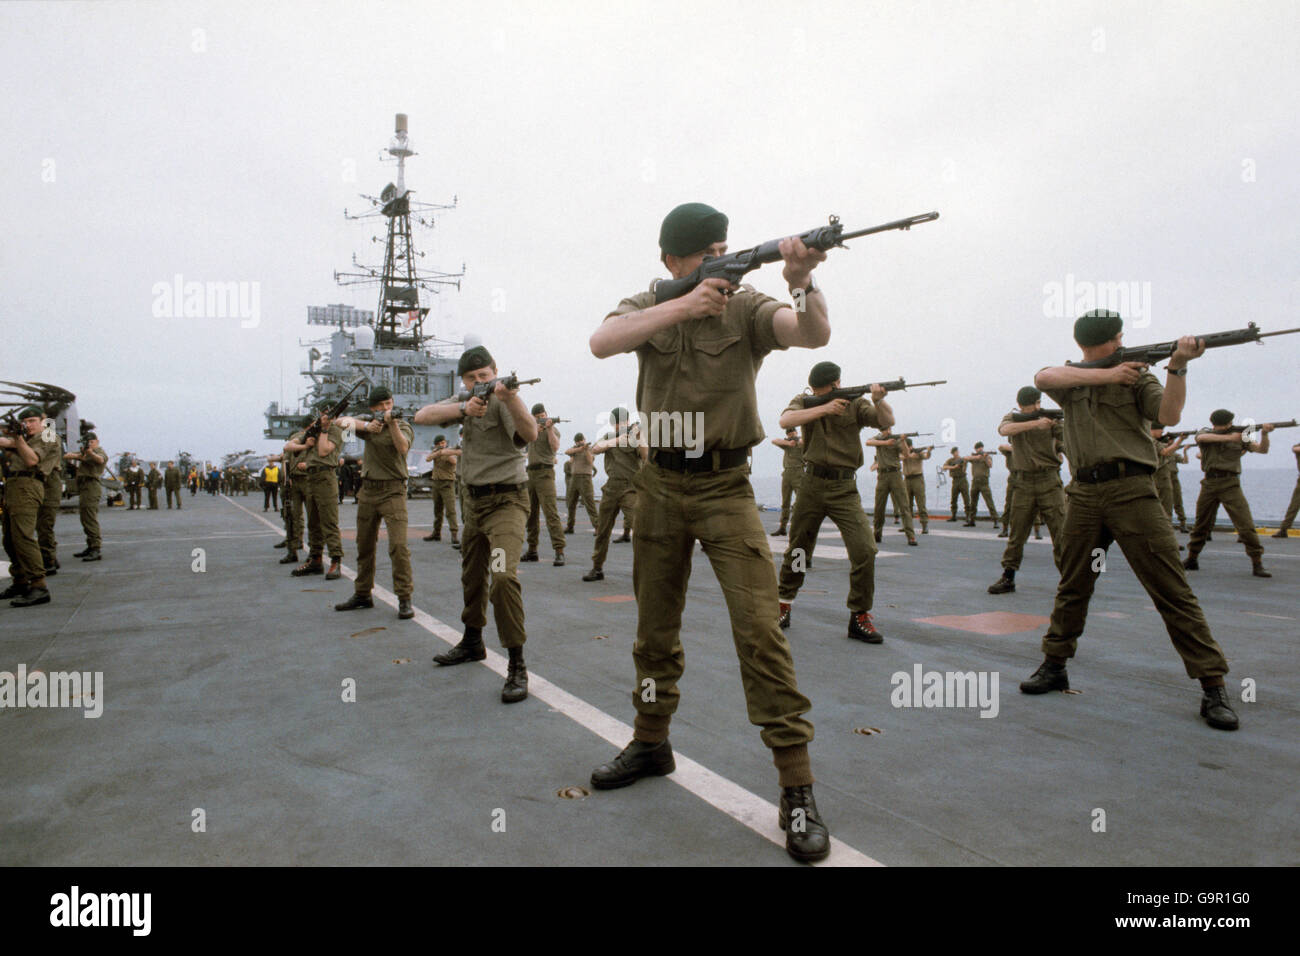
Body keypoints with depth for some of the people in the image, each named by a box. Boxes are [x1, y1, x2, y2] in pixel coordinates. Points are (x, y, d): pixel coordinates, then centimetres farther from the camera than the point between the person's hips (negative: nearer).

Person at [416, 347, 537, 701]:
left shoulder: (503, 401, -12)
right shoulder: (464, 401, 9)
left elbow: (530, 433, -33)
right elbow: (422, 416, -7)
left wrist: (511, 397, -51)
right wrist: (465, 409, -23)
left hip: (505, 502, -8)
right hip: (474, 502, 8)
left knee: (502, 577, -24)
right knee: (472, 575, 21)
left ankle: (517, 666, -18)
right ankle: (472, 642, 41)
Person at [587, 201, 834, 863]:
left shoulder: (746, 307, -4)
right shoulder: (647, 306, 3)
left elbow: (814, 335, -21)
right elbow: (602, 343, -19)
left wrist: (801, 281, -41)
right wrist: (684, 306, -28)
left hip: (725, 489, -3)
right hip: (659, 484, 3)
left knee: (759, 629, -11)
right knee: (655, 627, 14)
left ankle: (797, 790, -3)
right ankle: (651, 743, 35)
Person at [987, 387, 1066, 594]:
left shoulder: (1051, 419, 5)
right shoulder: (1012, 418, 7)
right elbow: (1004, 430, -17)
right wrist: (1035, 423, -26)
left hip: (1050, 482, -1)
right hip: (1024, 484, 1)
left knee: (1061, 533, -4)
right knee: (1016, 535, 5)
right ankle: (1008, 577, 14)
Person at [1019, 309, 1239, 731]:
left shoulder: (1138, 376, 8)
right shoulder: (1069, 379, 12)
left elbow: (1169, 415, -7)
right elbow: (1043, 377, -11)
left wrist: (1177, 367, -20)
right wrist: (1107, 374, -13)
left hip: (1132, 490, -2)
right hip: (1084, 494, 2)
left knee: (1172, 591, -5)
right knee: (1072, 588, 10)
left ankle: (1213, 686, 1)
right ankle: (1054, 666, 23)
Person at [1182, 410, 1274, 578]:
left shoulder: (1239, 437, 9)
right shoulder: (1205, 435, 7)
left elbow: (1262, 450, 4)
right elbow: (1202, 438, -17)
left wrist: (1264, 433, -14)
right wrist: (1229, 438, -25)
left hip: (1230, 484, -1)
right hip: (1209, 483, 1)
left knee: (1245, 524, -10)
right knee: (1200, 524, 10)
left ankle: (1257, 564, -6)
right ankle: (1191, 560, 23)